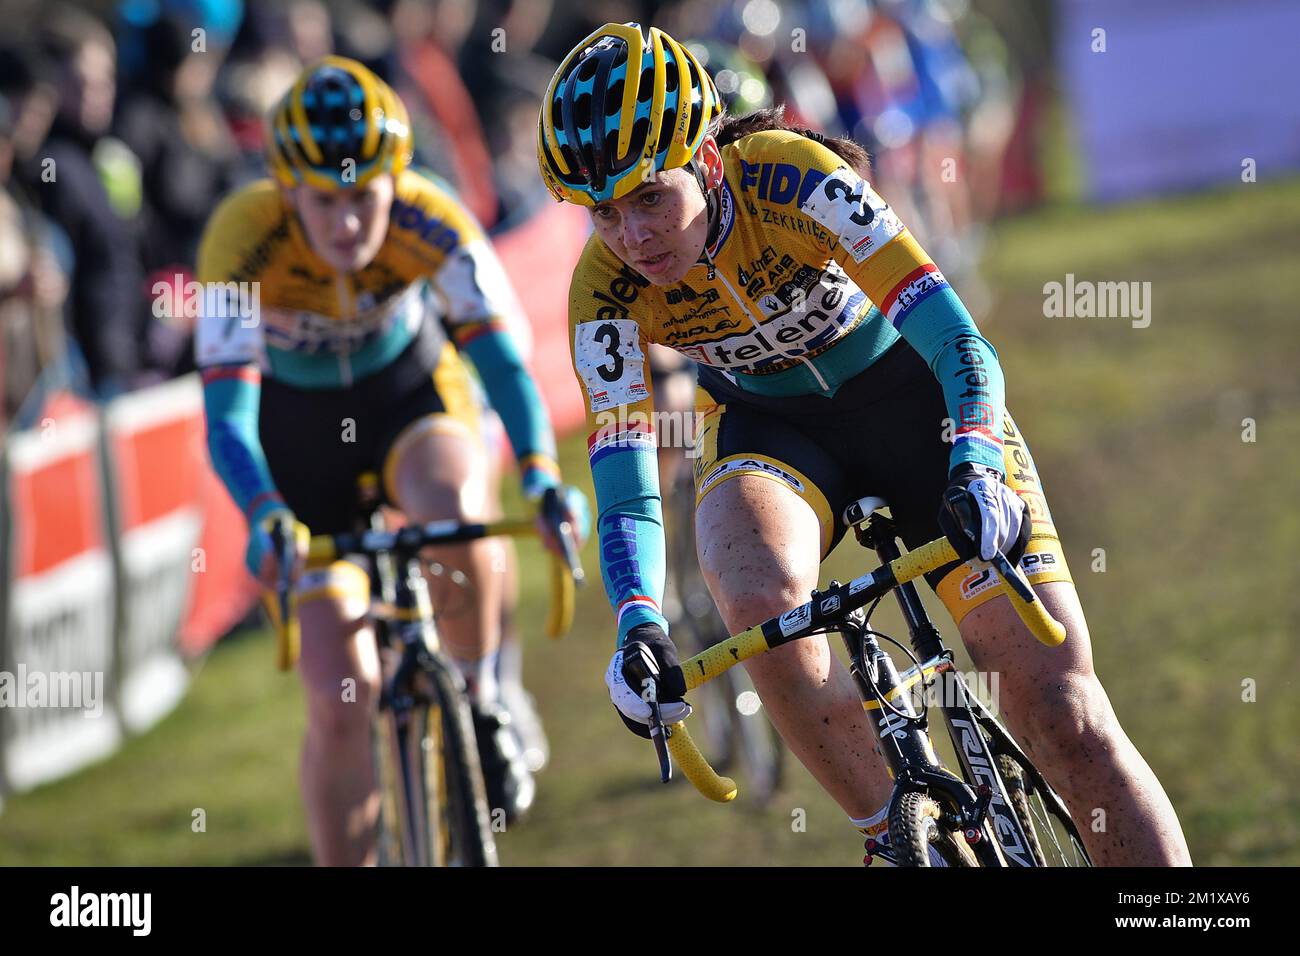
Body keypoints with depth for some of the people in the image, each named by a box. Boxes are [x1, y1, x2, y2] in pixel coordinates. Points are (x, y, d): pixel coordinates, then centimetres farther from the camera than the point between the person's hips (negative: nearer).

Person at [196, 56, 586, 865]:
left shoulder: (430, 222, -28)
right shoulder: (244, 240, -31)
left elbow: (502, 358, -31)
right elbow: (227, 417, -35)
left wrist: (541, 476, -48)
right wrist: (267, 521, -53)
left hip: (411, 386, 0)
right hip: (297, 422, 0)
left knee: (455, 510, -36)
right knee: (342, 698, -7)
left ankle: (481, 702, -10)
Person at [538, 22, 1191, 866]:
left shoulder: (793, 180, -30)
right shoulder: (608, 289, -21)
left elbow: (961, 342, -34)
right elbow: (625, 492, -23)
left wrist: (977, 472, -53)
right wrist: (639, 625, -42)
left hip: (907, 392, -2)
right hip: (770, 427, 2)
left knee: (1060, 711, -14)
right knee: (761, 600, -34)